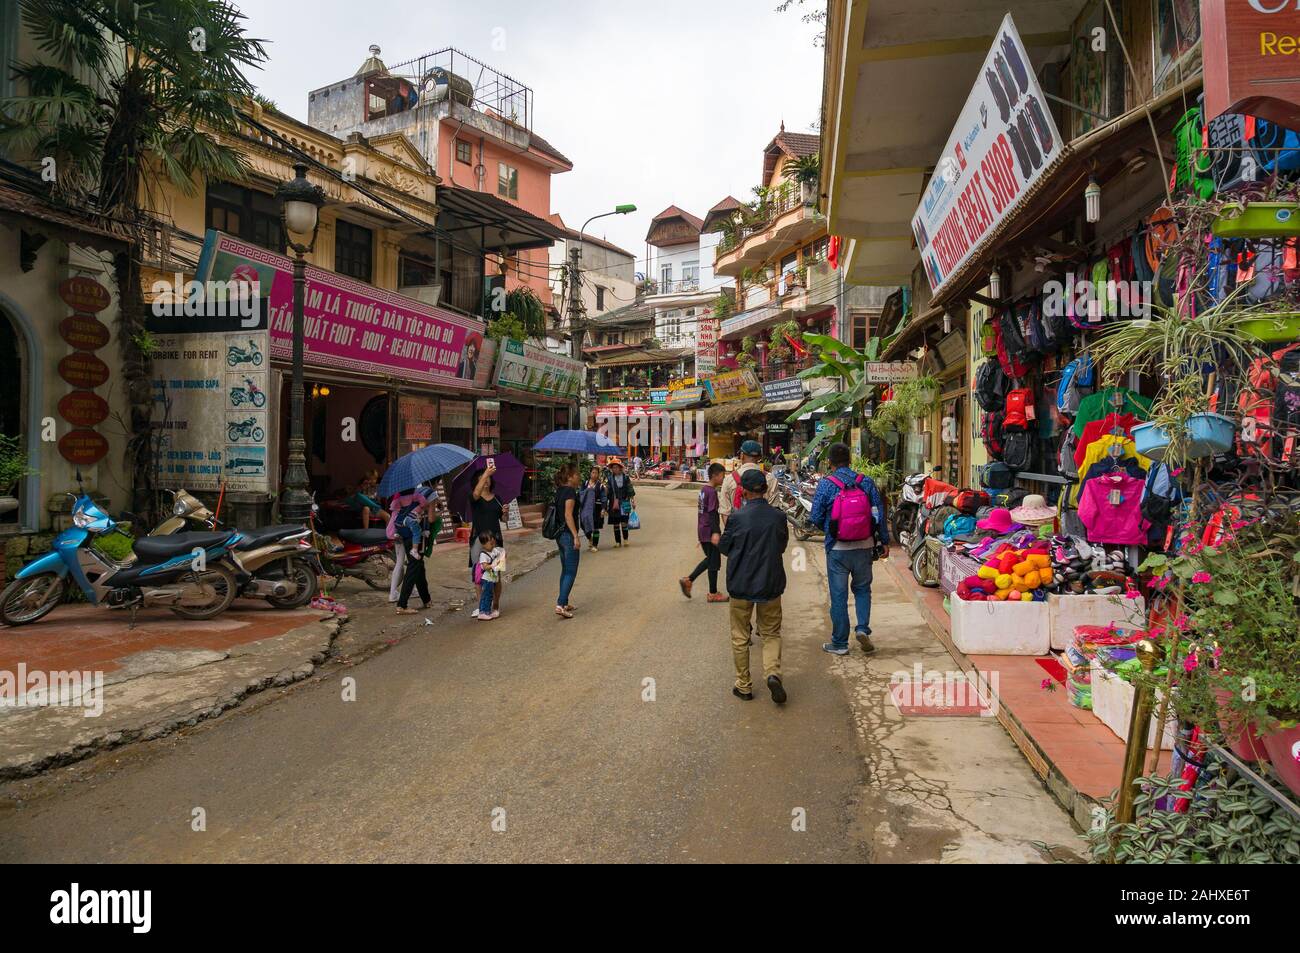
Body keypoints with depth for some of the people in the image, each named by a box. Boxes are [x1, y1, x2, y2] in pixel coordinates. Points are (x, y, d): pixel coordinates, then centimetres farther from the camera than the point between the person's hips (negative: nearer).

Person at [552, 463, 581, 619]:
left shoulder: (559, 491, 11)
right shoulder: (570, 491, -15)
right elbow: (568, 515, -21)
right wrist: (575, 536, -21)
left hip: (560, 534, 9)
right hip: (568, 534, -9)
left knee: (565, 570, 17)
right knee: (571, 572, -5)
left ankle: (563, 603, 23)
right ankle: (560, 605, -10)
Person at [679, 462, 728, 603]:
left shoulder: (704, 490, 11)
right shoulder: (712, 492, -17)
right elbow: (712, 514, -23)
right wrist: (716, 533, -28)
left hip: (702, 530, 9)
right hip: (710, 531, -9)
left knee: (710, 559, 21)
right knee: (714, 562, 3)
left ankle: (688, 580, 17)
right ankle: (713, 594, 12)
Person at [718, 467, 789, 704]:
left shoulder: (737, 517, -16)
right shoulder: (778, 516, -7)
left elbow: (724, 547, -3)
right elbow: (782, 546, 7)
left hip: (741, 585, -2)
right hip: (770, 585, 2)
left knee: (740, 637, 13)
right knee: (771, 634, 16)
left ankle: (744, 685, 19)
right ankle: (773, 673, -6)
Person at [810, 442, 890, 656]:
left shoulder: (826, 484, -9)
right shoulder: (867, 482, -1)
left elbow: (816, 517, -6)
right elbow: (880, 514, 1)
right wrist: (884, 541, 10)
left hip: (838, 548, -2)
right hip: (864, 546, 2)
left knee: (839, 595, 7)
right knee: (862, 589, 21)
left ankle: (839, 643, 14)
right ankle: (862, 628, 3)